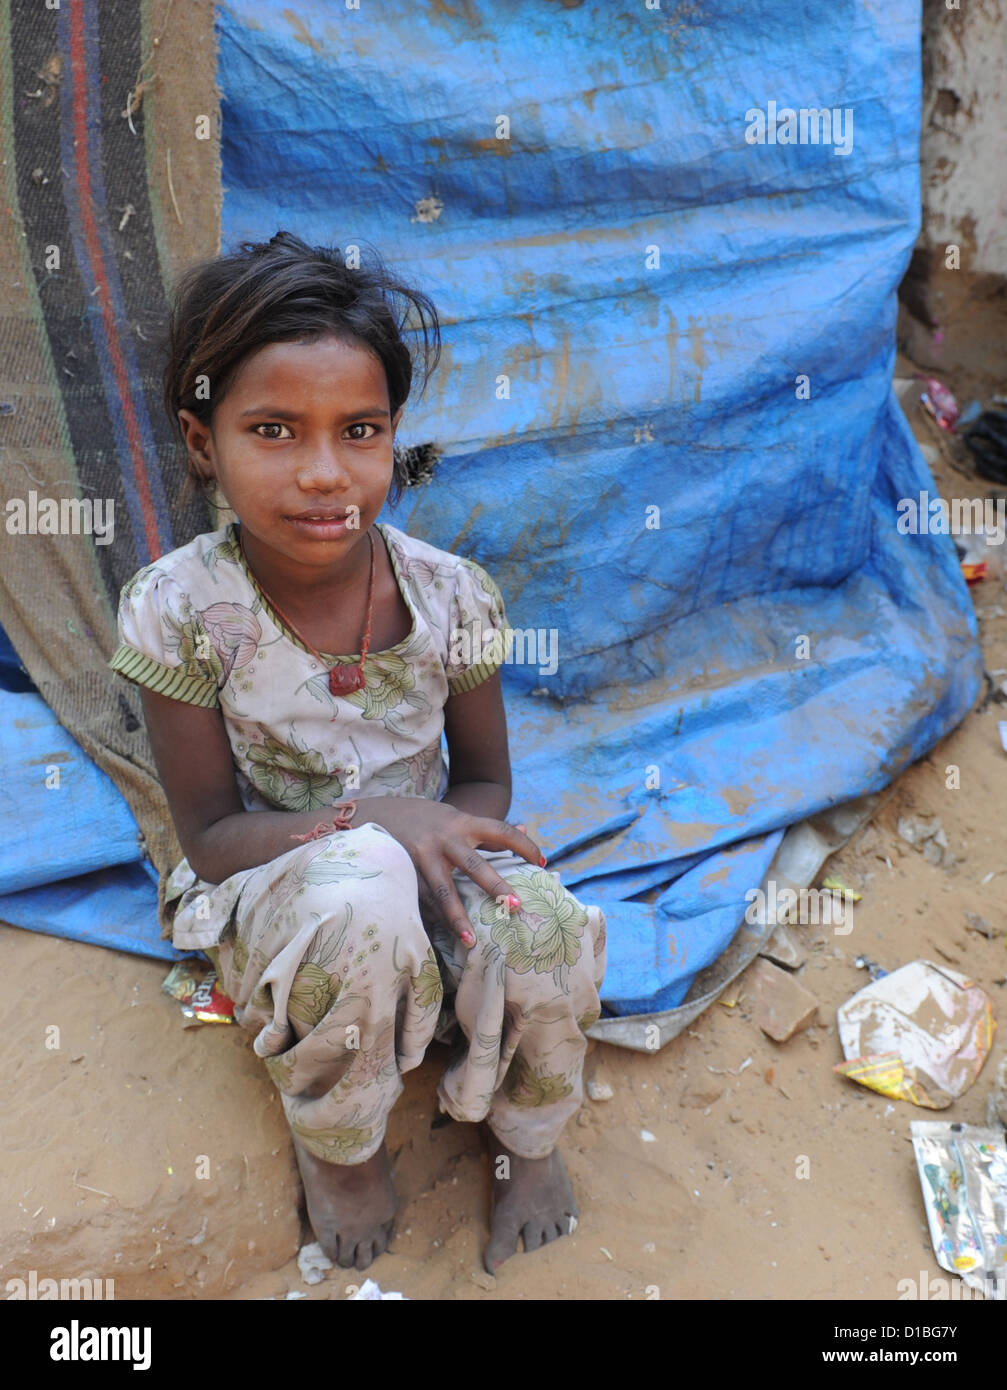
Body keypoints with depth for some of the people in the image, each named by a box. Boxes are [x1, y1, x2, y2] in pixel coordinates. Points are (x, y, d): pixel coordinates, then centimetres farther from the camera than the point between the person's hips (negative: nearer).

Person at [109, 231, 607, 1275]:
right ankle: (334, 1143, -4)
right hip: (269, 899, -2)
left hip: (428, 868, 3)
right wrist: (372, 819, -29)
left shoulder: (451, 594, -12)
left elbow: (485, 783, 1)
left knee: (543, 931, -31)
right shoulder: (179, 608, -18)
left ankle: (524, 1134, 6)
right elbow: (209, 835, -13)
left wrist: (448, 834, -23)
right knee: (360, 892, -38)